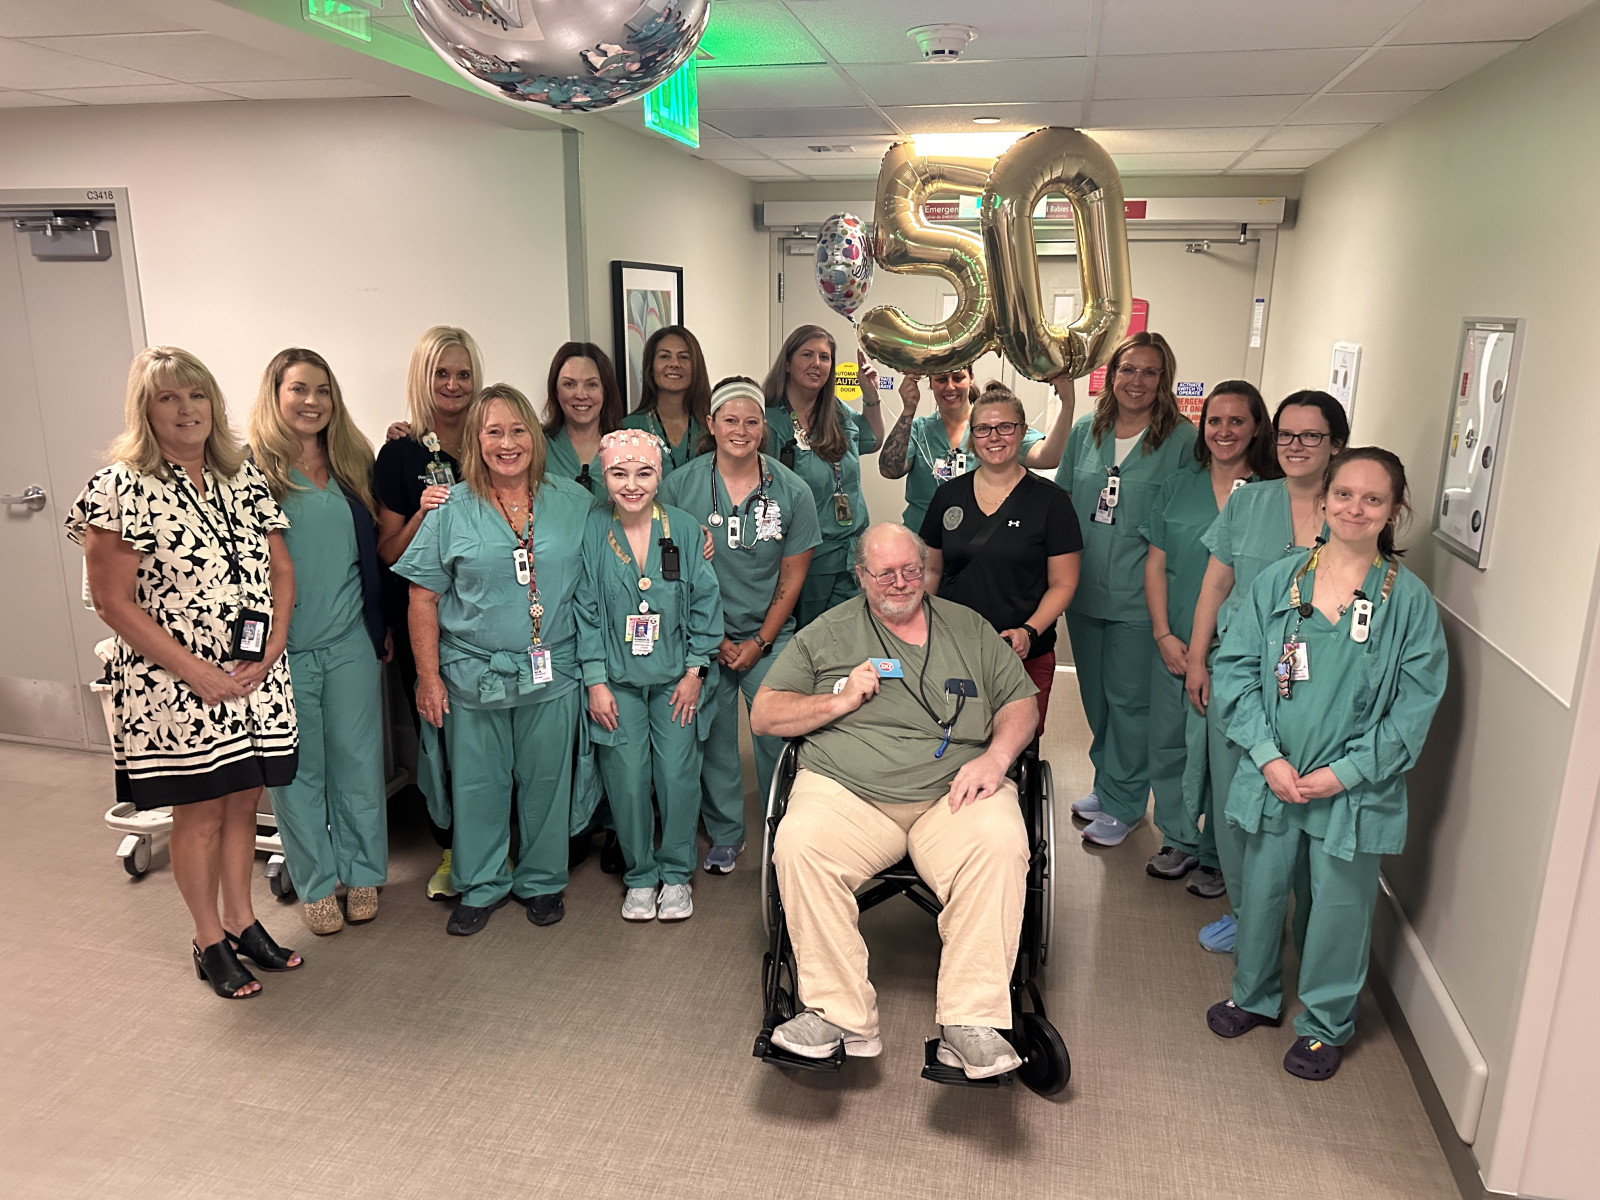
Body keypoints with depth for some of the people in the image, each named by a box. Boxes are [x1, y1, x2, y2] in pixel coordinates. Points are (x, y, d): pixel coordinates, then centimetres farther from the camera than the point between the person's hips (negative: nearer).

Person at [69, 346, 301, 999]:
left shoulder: (245, 477, 7)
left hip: (257, 680, 5)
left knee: (243, 803, 14)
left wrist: (272, 648, -6)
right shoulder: (120, 489, -9)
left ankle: (241, 919, 33)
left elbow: (281, 570, 9)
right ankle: (210, 941, 26)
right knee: (199, 814, 7)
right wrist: (198, 673, -14)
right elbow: (114, 602, -11)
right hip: (176, 687, -4)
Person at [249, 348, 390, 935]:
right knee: (297, 770, 8)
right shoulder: (251, 468, -5)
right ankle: (317, 883, 24)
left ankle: (362, 873, 27)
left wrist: (382, 623, 13)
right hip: (280, 648, -3)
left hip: (350, 643, 3)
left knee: (357, 759, 10)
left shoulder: (352, 464, 8)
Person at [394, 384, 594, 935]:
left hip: (553, 675, 1)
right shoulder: (452, 510, -1)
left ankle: (542, 881, 32)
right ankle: (480, 886, 30)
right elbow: (423, 598, 0)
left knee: (545, 780, 12)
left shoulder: (573, 502, 2)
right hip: (472, 676, 0)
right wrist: (428, 675, -3)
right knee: (477, 784, 10)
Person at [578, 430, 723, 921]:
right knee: (627, 779, 2)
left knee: (678, 776, 1)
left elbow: (705, 603, 1)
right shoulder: (591, 531, -4)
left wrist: (694, 672, -3)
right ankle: (639, 876, 23)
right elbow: (586, 610, -1)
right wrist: (595, 681, -5)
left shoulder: (684, 528, -3)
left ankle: (676, 873, 23)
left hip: (675, 678, 0)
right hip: (618, 679, 0)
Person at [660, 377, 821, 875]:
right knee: (713, 735, 8)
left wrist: (761, 641, -4)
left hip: (769, 634, 0)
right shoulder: (680, 485, -4)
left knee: (778, 733, -1)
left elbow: (792, 574, 1)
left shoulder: (791, 491, -3)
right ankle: (725, 835, 26)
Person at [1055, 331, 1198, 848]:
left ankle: (1124, 804, 20)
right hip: (1084, 589, 5)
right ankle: (1106, 783, 35)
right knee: (1095, 696, 17)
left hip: (1139, 597, -4)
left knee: (1128, 698, 4)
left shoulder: (1182, 440, -6)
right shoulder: (1086, 431, 5)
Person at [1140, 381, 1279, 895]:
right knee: (1168, 742, 11)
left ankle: (1216, 857, 23)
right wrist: (1164, 635, -2)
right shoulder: (1179, 485, 6)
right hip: (1173, 644, 4)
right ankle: (1179, 839, 30)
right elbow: (1155, 563, 7)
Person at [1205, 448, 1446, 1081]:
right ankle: (1254, 997, 42)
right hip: (1272, 777, 2)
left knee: (1340, 906, 12)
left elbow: (1414, 707, -7)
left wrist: (1343, 773, -13)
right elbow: (1235, 669, -3)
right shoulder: (1277, 581, -3)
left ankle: (1325, 1024, 36)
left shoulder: (1410, 600, -7)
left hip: (1355, 789, -1)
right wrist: (1268, 756, -12)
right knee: (1261, 892, 17)